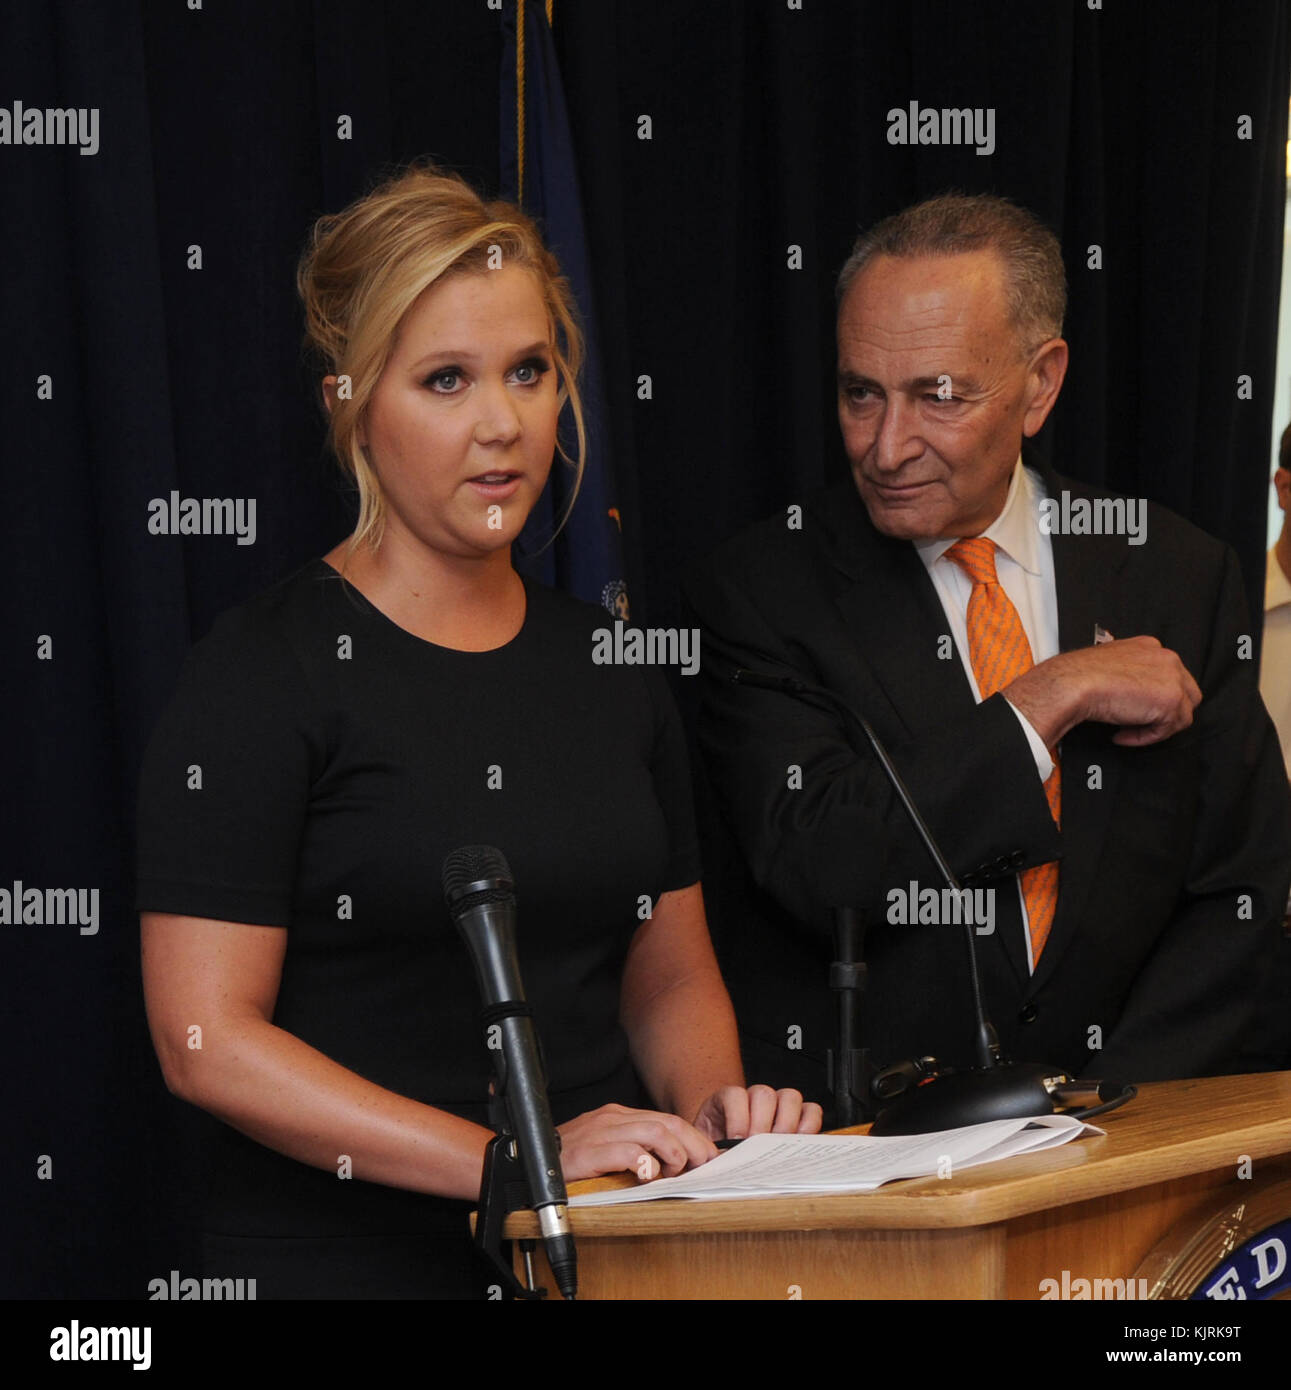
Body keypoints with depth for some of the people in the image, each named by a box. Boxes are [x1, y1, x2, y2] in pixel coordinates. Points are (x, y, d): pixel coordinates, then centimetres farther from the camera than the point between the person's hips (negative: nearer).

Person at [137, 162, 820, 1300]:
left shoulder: (610, 669, 13)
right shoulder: (262, 676, -5)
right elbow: (206, 1039, -12)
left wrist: (713, 1110, -1)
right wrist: (512, 1160, -18)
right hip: (345, 1257, -4)